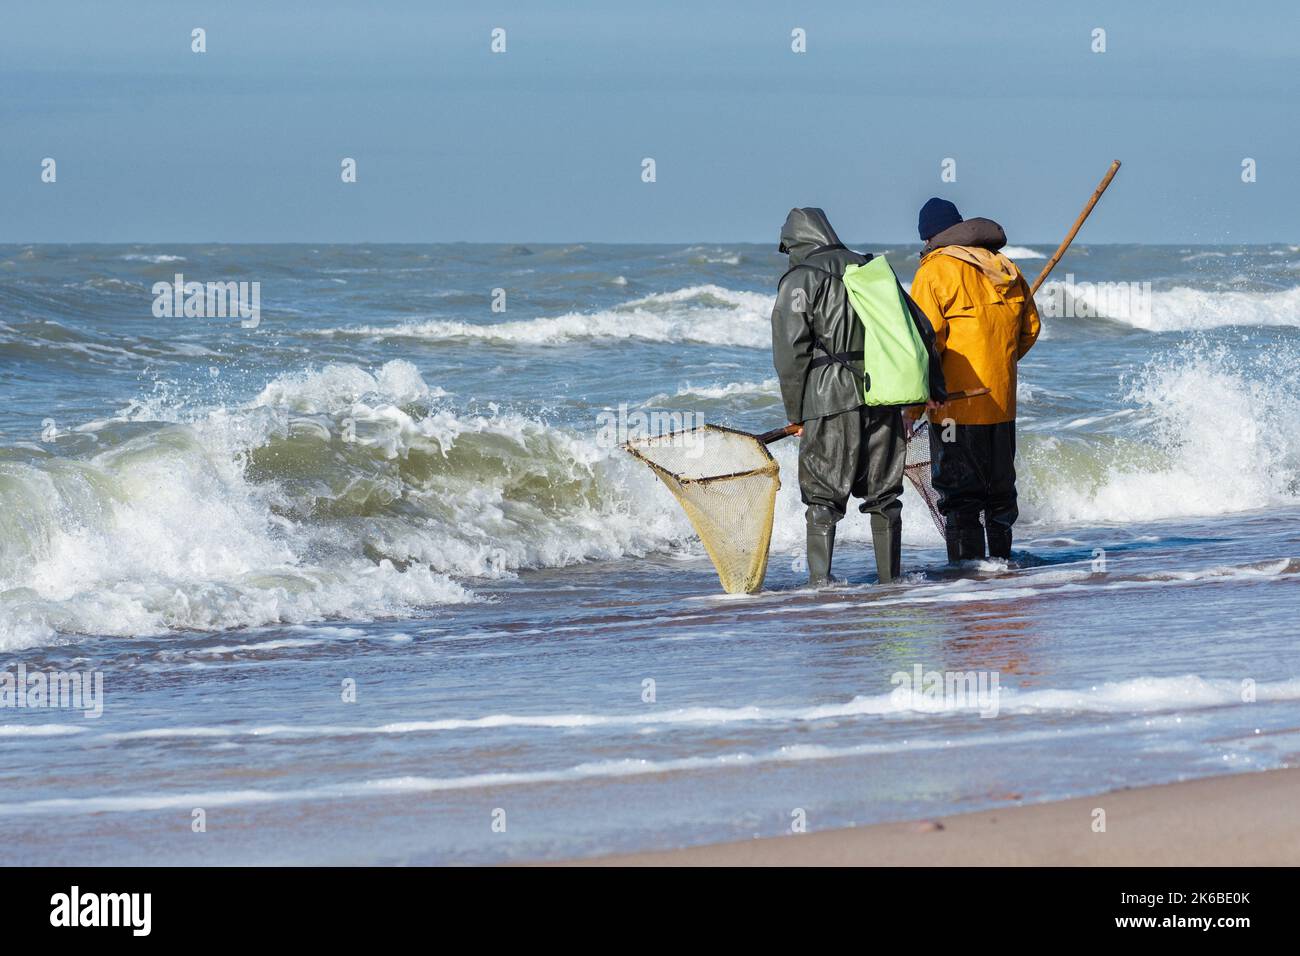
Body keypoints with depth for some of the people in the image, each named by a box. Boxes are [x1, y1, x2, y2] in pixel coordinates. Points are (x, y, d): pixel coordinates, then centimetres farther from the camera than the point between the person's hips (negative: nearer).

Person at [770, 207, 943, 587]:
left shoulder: (799, 280, -1)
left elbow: (791, 352, -7)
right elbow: (921, 329, 15)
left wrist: (795, 413, 1)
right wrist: (932, 386, 20)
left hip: (831, 399, -5)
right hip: (884, 398, 5)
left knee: (822, 495, 0)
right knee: (884, 492, 12)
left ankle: (820, 579, -7)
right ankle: (890, 576, 12)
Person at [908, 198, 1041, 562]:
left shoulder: (935, 271, -10)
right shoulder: (1006, 270, 9)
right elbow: (1030, 327, 16)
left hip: (956, 402, -6)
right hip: (1002, 402, 6)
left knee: (958, 492, -3)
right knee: (1000, 485, 17)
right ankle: (1001, 557, 25)